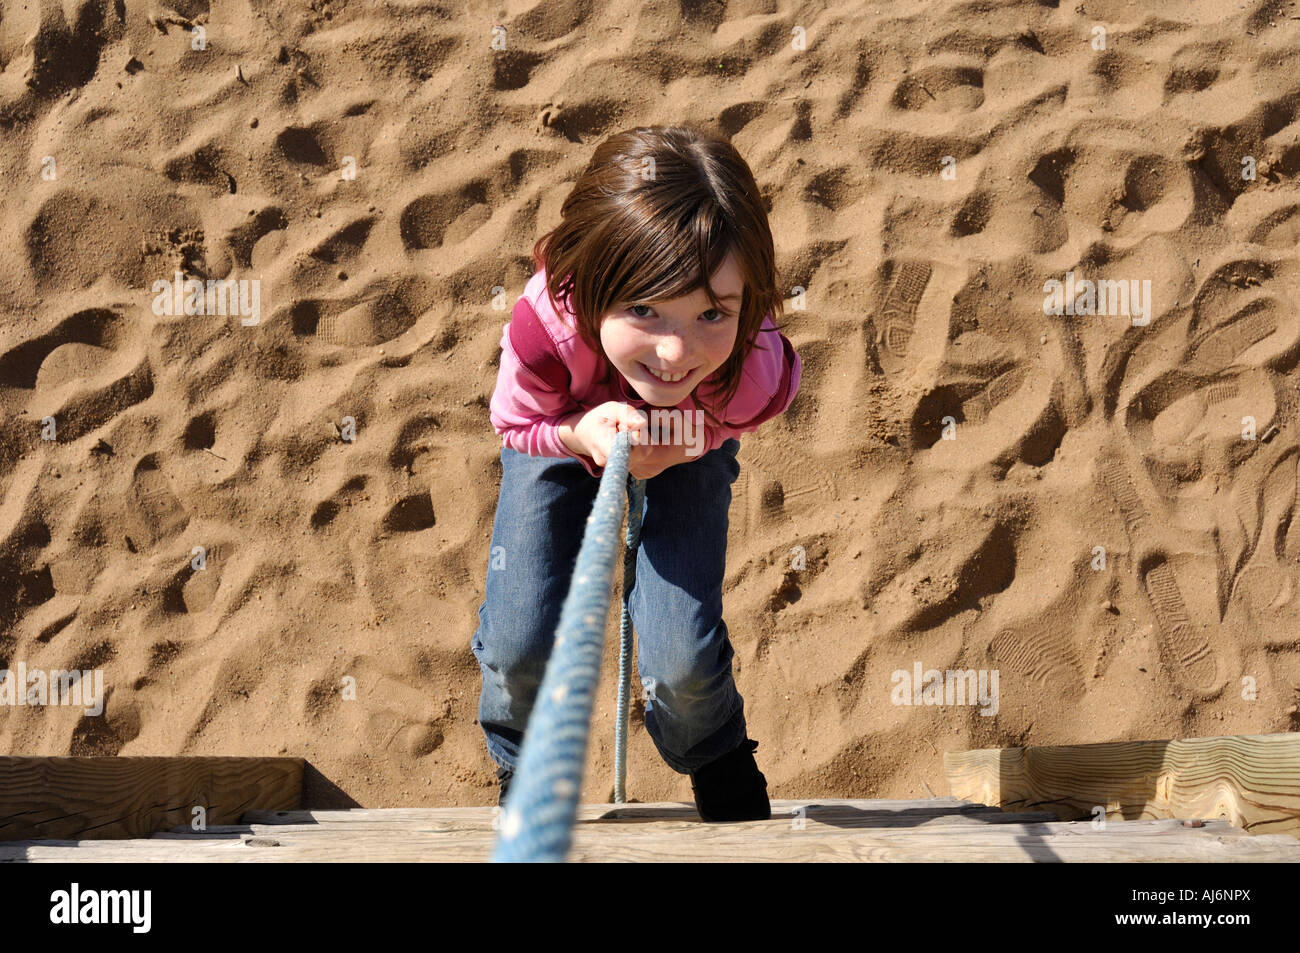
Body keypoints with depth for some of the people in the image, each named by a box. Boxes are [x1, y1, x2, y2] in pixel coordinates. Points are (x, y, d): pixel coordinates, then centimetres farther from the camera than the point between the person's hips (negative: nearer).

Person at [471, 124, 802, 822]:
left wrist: (678, 443, -38)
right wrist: (582, 433, -43)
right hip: (559, 436, 0)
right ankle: (521, 764, 32)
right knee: (520, 646, -7)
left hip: (689, 451, 0)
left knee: (684, 664, -8)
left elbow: (721, 427, -15)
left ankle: (717, 755, 32)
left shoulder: (760, 374, -44)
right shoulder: (542, 333, -46)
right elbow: (515, 422, -20)